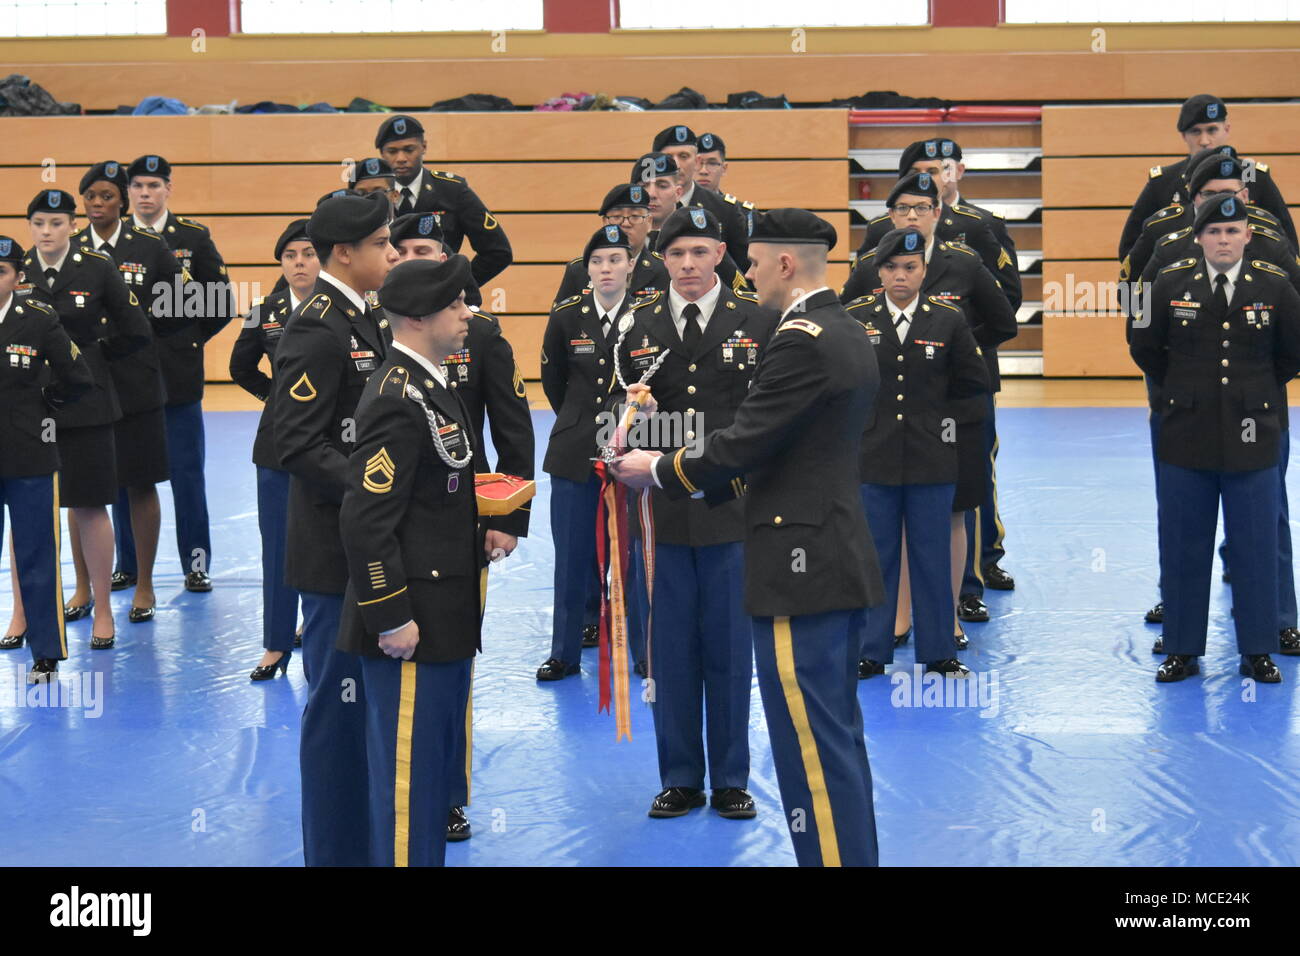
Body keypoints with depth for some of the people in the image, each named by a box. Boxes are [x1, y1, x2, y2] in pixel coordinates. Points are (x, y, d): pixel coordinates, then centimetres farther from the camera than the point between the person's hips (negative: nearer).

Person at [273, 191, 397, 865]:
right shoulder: (317, 328, -16)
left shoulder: (362, 320, 13)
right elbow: (299, 445, -22)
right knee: (339, 703, -1)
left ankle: (367, 840, 27)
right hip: (337, 550, -9)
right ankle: (334, 851, 10)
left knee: (367, 700, 16)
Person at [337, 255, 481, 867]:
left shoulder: (431, 389, 13)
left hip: (443, 619, 10)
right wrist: (392, 620, -22)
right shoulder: (398, 401, -19)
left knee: (435, 768, 18)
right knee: (407, 772, -1)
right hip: (412, 626, -10)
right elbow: (365, 520, -23)